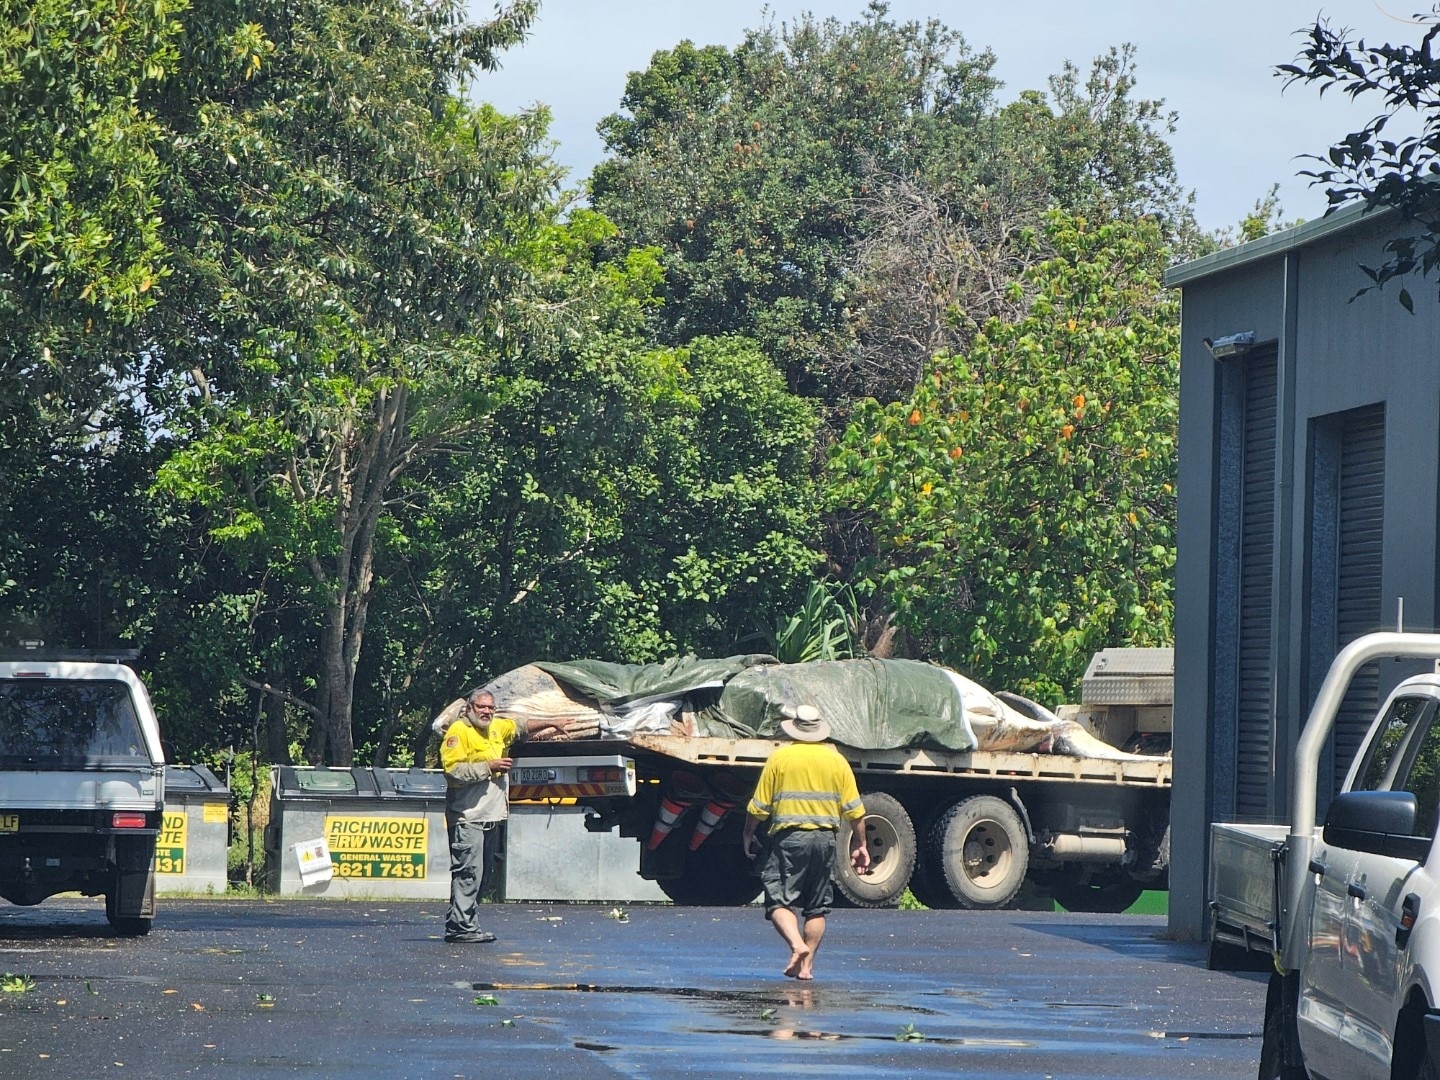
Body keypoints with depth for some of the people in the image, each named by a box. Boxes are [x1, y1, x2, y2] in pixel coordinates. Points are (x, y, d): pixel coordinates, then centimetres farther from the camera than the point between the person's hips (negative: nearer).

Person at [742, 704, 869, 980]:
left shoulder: (780, 757, -2)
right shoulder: (836, 760, 4)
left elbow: (759, 806, -1)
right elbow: (854, 809, 3)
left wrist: (748, 834, 15)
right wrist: (859, 844, 13)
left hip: (789, 837, -3)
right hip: (825, 838, 3)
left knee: (779, 900, -1)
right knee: (817, 906, 11)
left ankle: (797, 944, -24)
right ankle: (807, 965, 8)